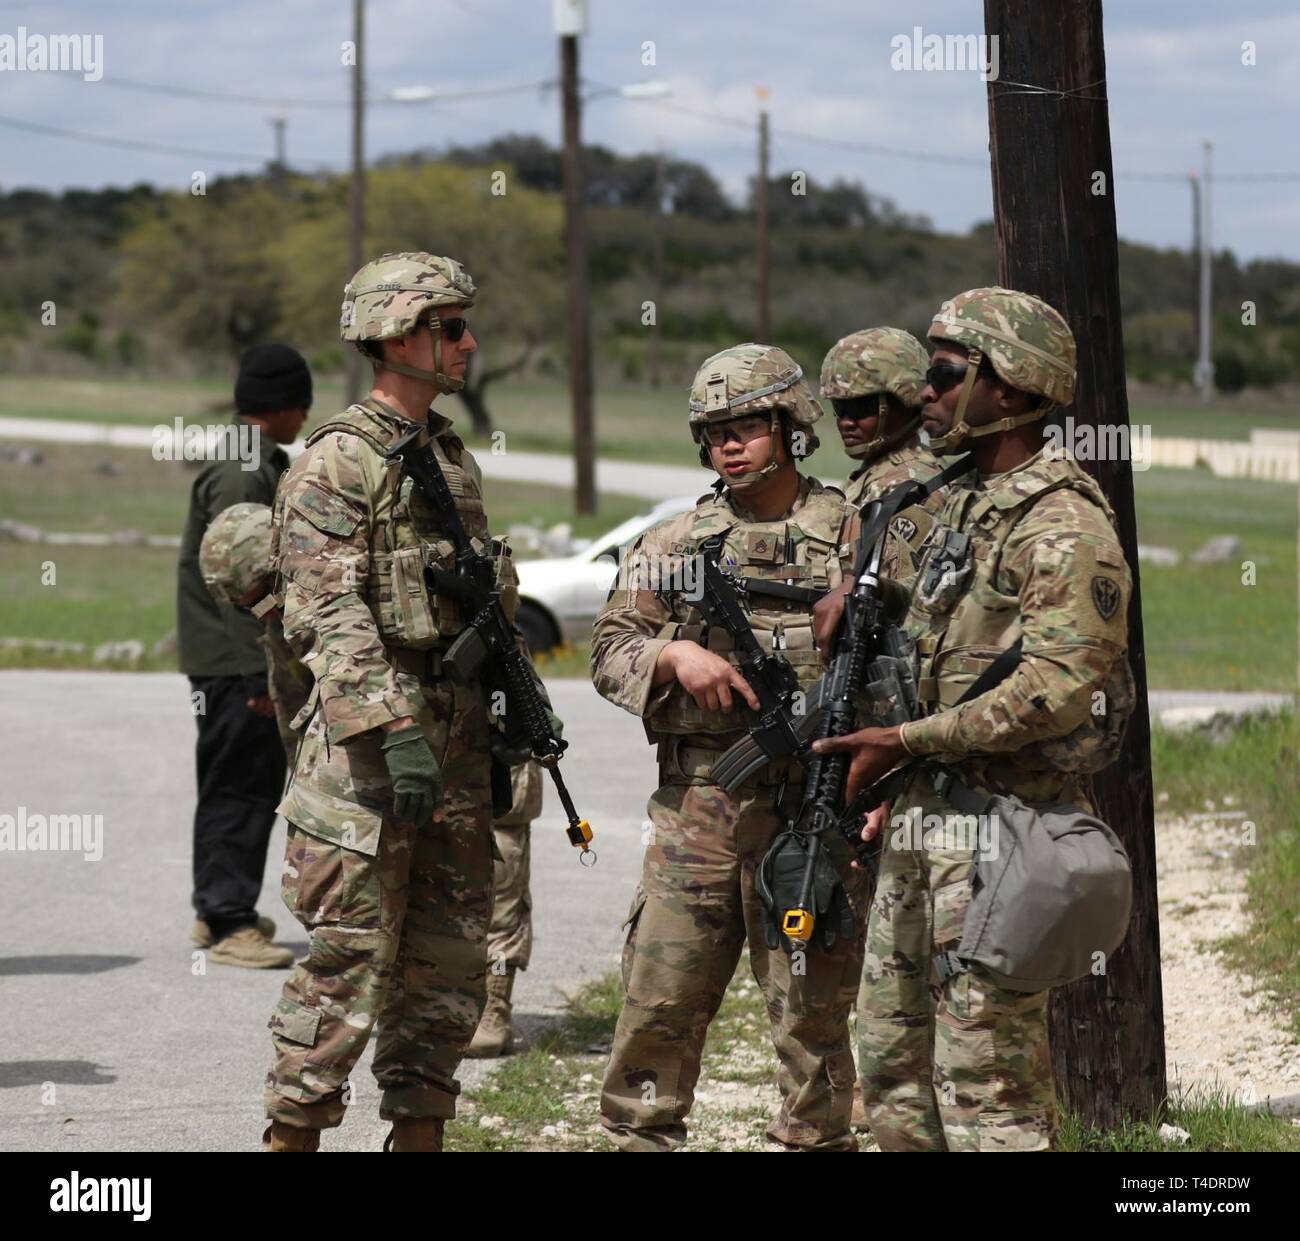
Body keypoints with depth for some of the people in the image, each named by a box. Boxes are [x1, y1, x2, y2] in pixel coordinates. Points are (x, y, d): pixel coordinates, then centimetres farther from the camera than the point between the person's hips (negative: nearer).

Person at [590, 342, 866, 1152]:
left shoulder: (853, 539, 3)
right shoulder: (673, 546, 12)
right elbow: (610, 652, 8)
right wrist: (674, 656, -13)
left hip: (810, 812, -2)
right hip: (695, 812, 3)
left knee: (811, 1009, 3)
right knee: (659, 1003, 5)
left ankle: (817, 1141, 12)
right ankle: (641, 1136, 16)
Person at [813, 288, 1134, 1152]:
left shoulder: (1065, 526, -15)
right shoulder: (967, 506, 17)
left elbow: (1058, 686, -25)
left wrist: (903, 743, -22)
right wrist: (899, 788, 17)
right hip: (924, 822, 10)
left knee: (987, 1073, -8)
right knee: (894, 1052, 13)